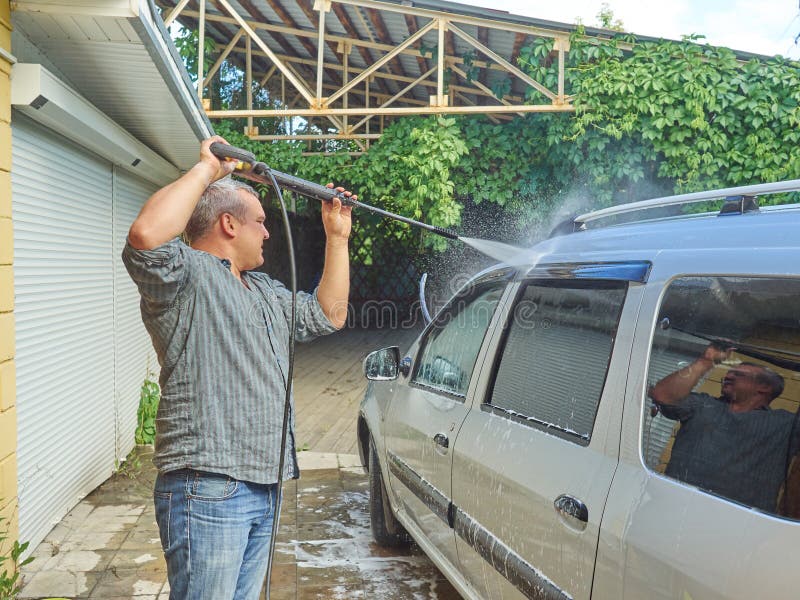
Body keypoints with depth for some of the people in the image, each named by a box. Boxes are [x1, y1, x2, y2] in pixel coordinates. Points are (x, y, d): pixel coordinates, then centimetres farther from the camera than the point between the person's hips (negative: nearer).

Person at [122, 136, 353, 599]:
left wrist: (337, 236, 21)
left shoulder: (265, 290, 24)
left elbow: (328, 315, 26)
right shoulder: (186, 275, -7)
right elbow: (146, 235, -28)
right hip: (207, 488, -9)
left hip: (265, 486, 9)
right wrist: (207, 169, -16)